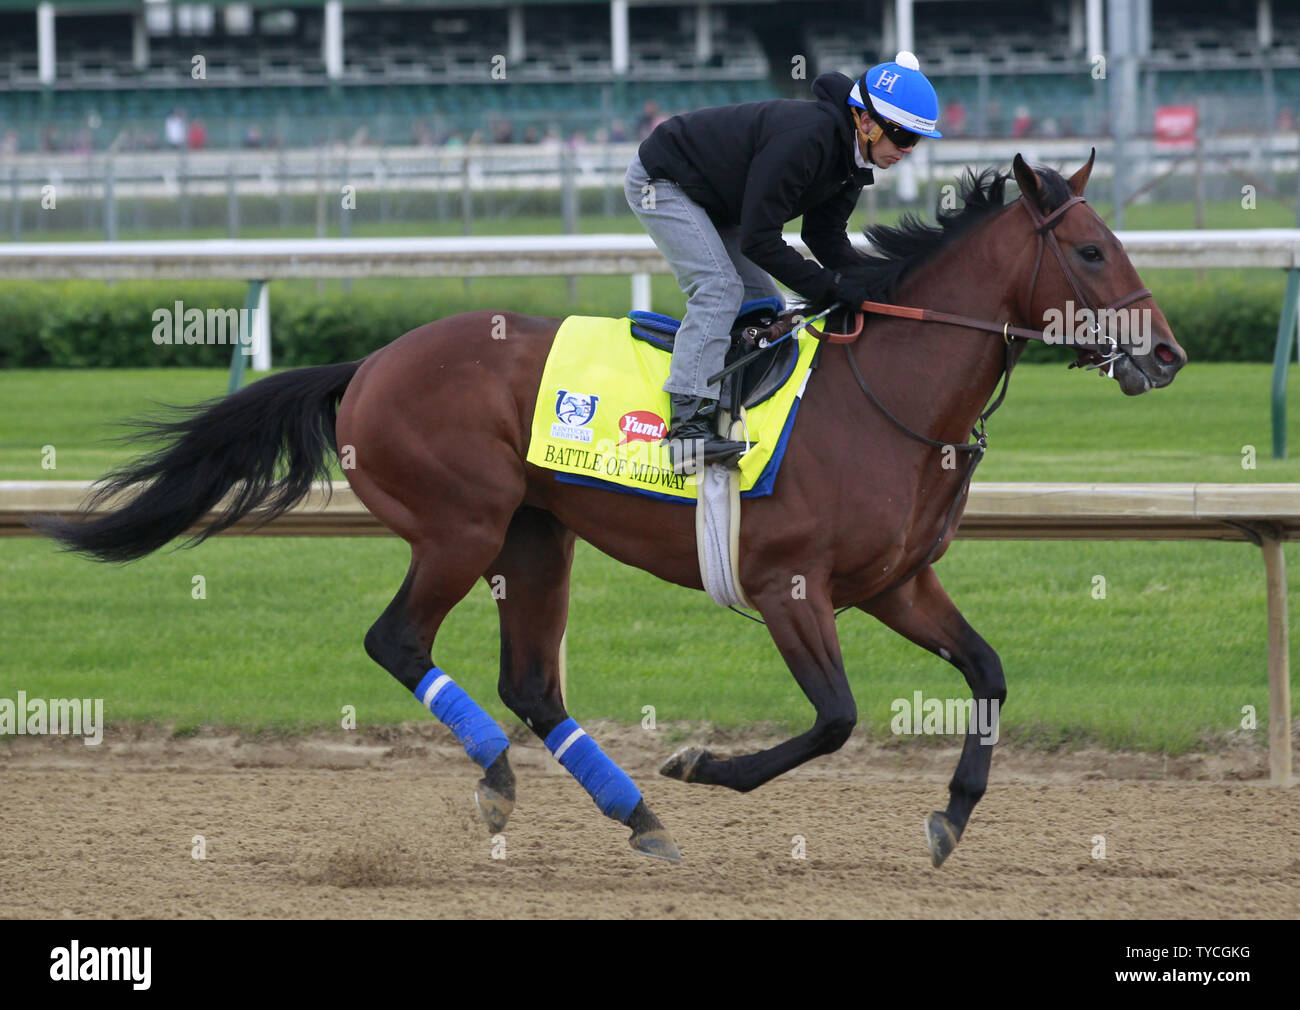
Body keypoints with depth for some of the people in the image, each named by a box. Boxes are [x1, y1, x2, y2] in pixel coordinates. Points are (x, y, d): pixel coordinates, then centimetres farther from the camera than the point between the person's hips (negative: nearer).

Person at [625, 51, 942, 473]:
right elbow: (758, 239, -34)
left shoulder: (851, 156, -6)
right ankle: (688, 423, -33)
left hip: (711, 204, 11)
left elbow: (826, 234, 1)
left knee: (763, 305, 7)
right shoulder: (803, 139, -36)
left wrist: (867, 286, -16)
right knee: (719, 288, -25)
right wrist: (828, 286, -30)